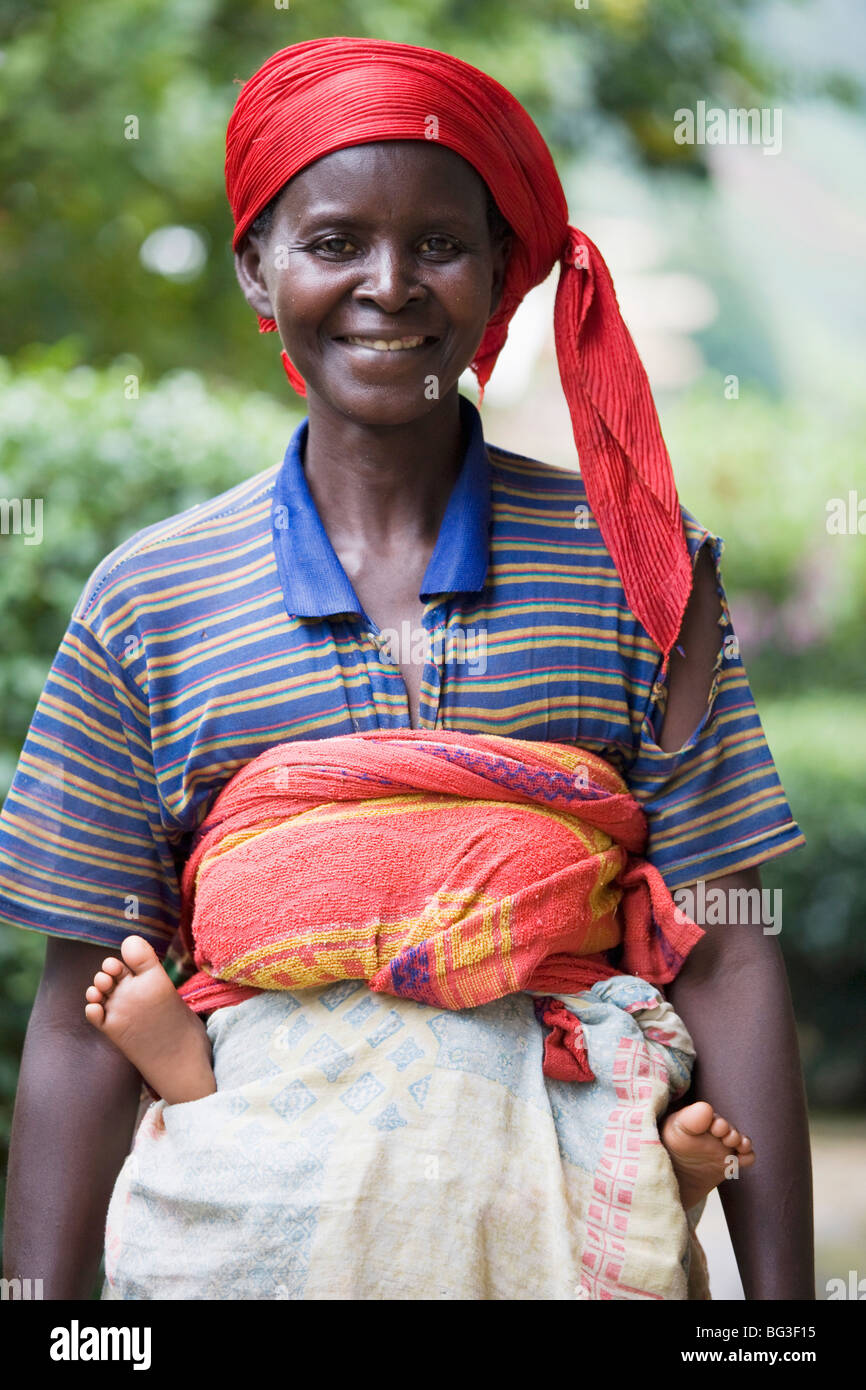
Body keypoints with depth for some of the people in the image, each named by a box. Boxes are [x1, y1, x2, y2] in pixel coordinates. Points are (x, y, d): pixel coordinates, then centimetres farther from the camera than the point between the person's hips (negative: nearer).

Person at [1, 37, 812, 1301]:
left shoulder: (629, 560, 2)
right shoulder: (145, 604, 3)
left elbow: (723, 964, -1)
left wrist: (781, 1294, -4)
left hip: (570, 1233, 0)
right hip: (255, 1228, 0)